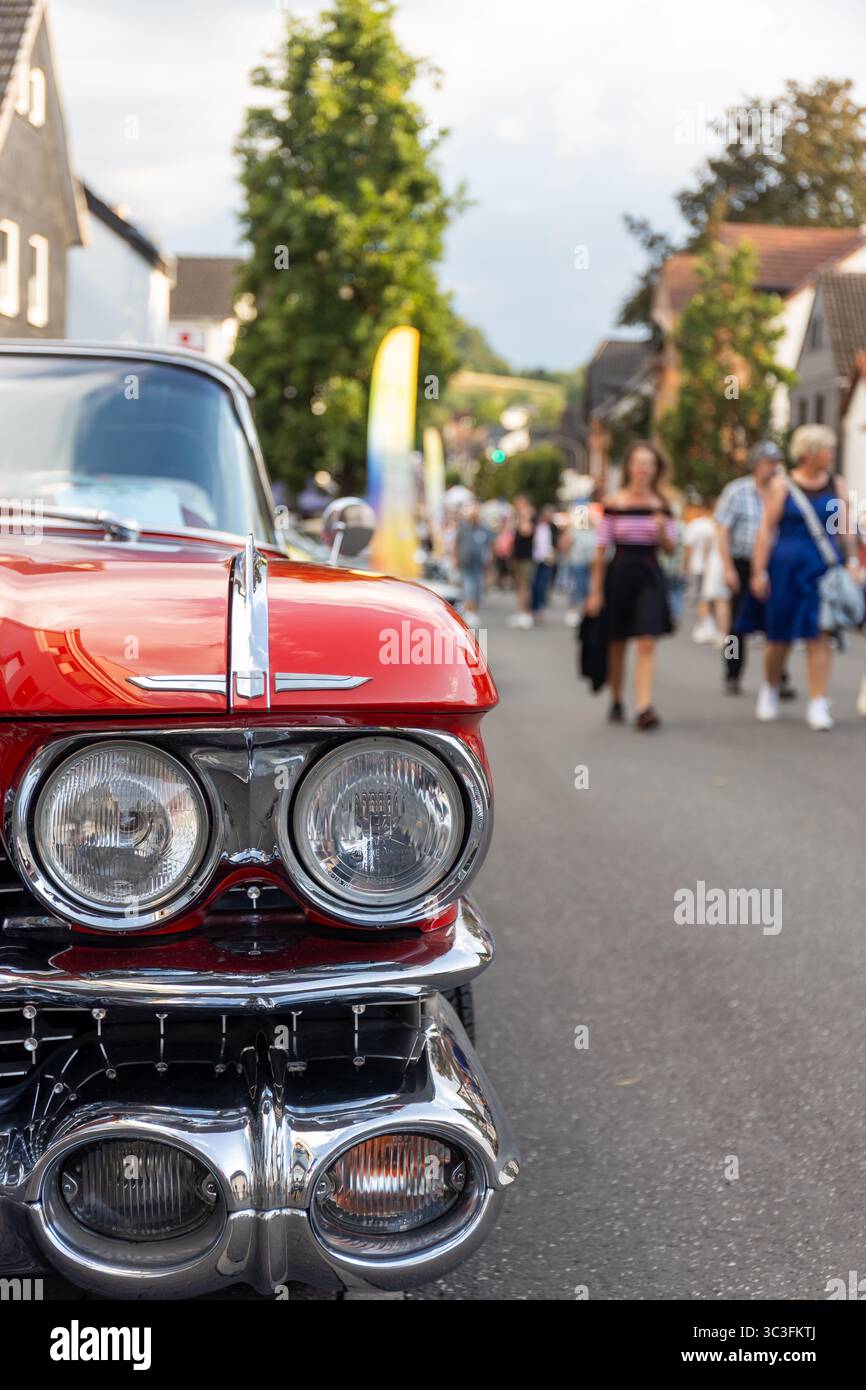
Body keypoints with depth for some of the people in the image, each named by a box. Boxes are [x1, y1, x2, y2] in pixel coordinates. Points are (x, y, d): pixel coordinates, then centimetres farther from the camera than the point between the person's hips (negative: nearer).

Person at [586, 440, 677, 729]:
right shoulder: (614, 504, -2)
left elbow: (671, 549, 7)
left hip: (649, 577, 1)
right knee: (617, 644, 9)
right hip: (619, 573, -1)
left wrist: (662, 531, -15)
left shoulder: (662, 506, 4)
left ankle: (644, 707, -17)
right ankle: (616, 702, 27)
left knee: (647, 644, -12)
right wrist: (596, 590, -2)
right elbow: (602, 549, 0)